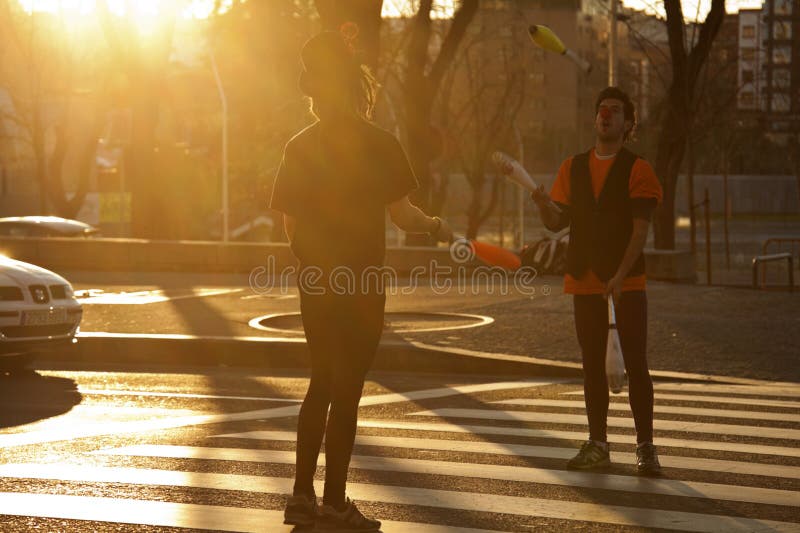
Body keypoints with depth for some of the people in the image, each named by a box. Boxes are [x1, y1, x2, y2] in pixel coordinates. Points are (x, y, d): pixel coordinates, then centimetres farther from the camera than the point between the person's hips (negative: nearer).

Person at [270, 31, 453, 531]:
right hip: (360, 284, -5)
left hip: (315, 283, 5)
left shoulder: (300, 147, 4)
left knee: (322, 384, 16)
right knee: (347, 389, 1)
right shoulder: (378, 145, -10)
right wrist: (435, 225, 9)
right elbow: (401, 213, -11)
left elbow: (290, 222, 7)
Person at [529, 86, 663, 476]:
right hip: (585, 281, 4)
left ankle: (645, 447, -3)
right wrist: (544, 204, -13)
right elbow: (557, 222, 10)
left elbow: (640, 229, -9)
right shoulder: (572, 168, 11)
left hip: (627, 280, -4)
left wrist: (620, 276, -20)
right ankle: (597, 445, 15)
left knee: (635, 363, -7)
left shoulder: (637, 170, -2)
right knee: (592, 364, 8)